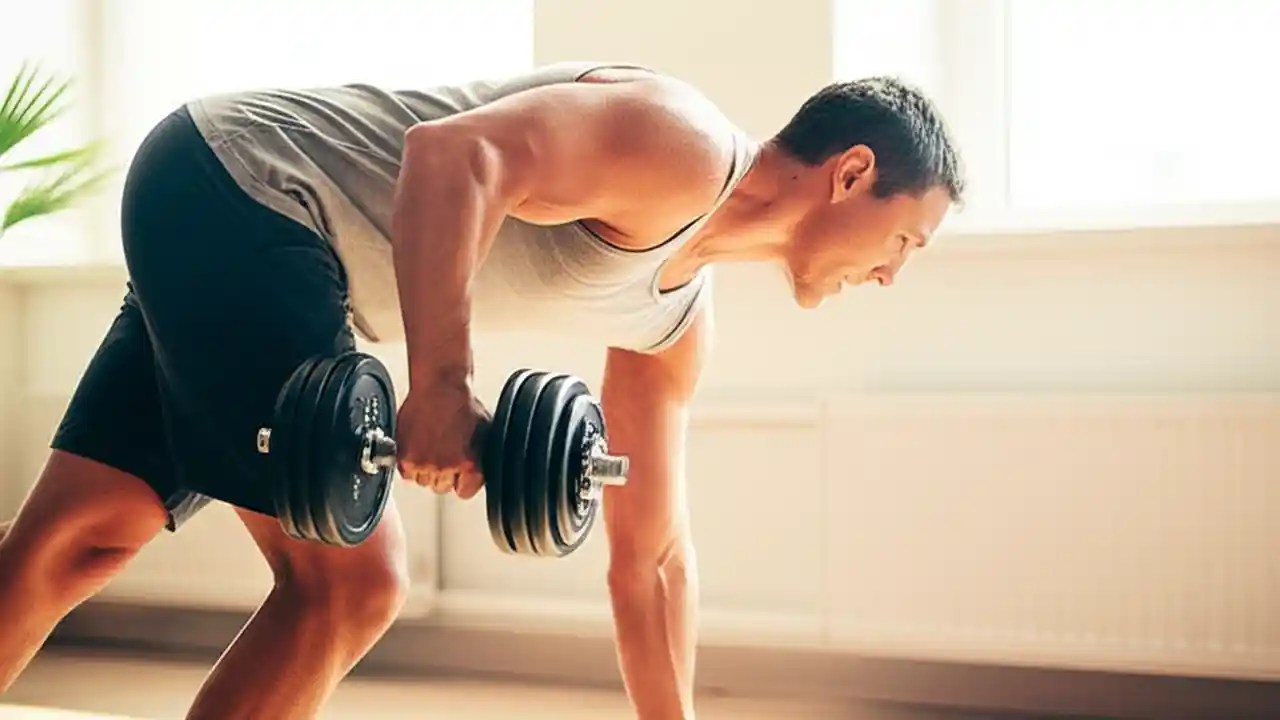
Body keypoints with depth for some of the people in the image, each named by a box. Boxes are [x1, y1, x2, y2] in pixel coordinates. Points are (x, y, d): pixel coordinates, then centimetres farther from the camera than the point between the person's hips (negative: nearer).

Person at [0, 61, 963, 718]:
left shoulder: (679, 316, 13)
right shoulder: (686, 148, -14)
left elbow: (651, 557, 18)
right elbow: (455, 152, -29)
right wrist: (439, 388, -35)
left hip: (249, 235, 9)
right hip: (228, 187, -9)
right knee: (350, 582, -10)